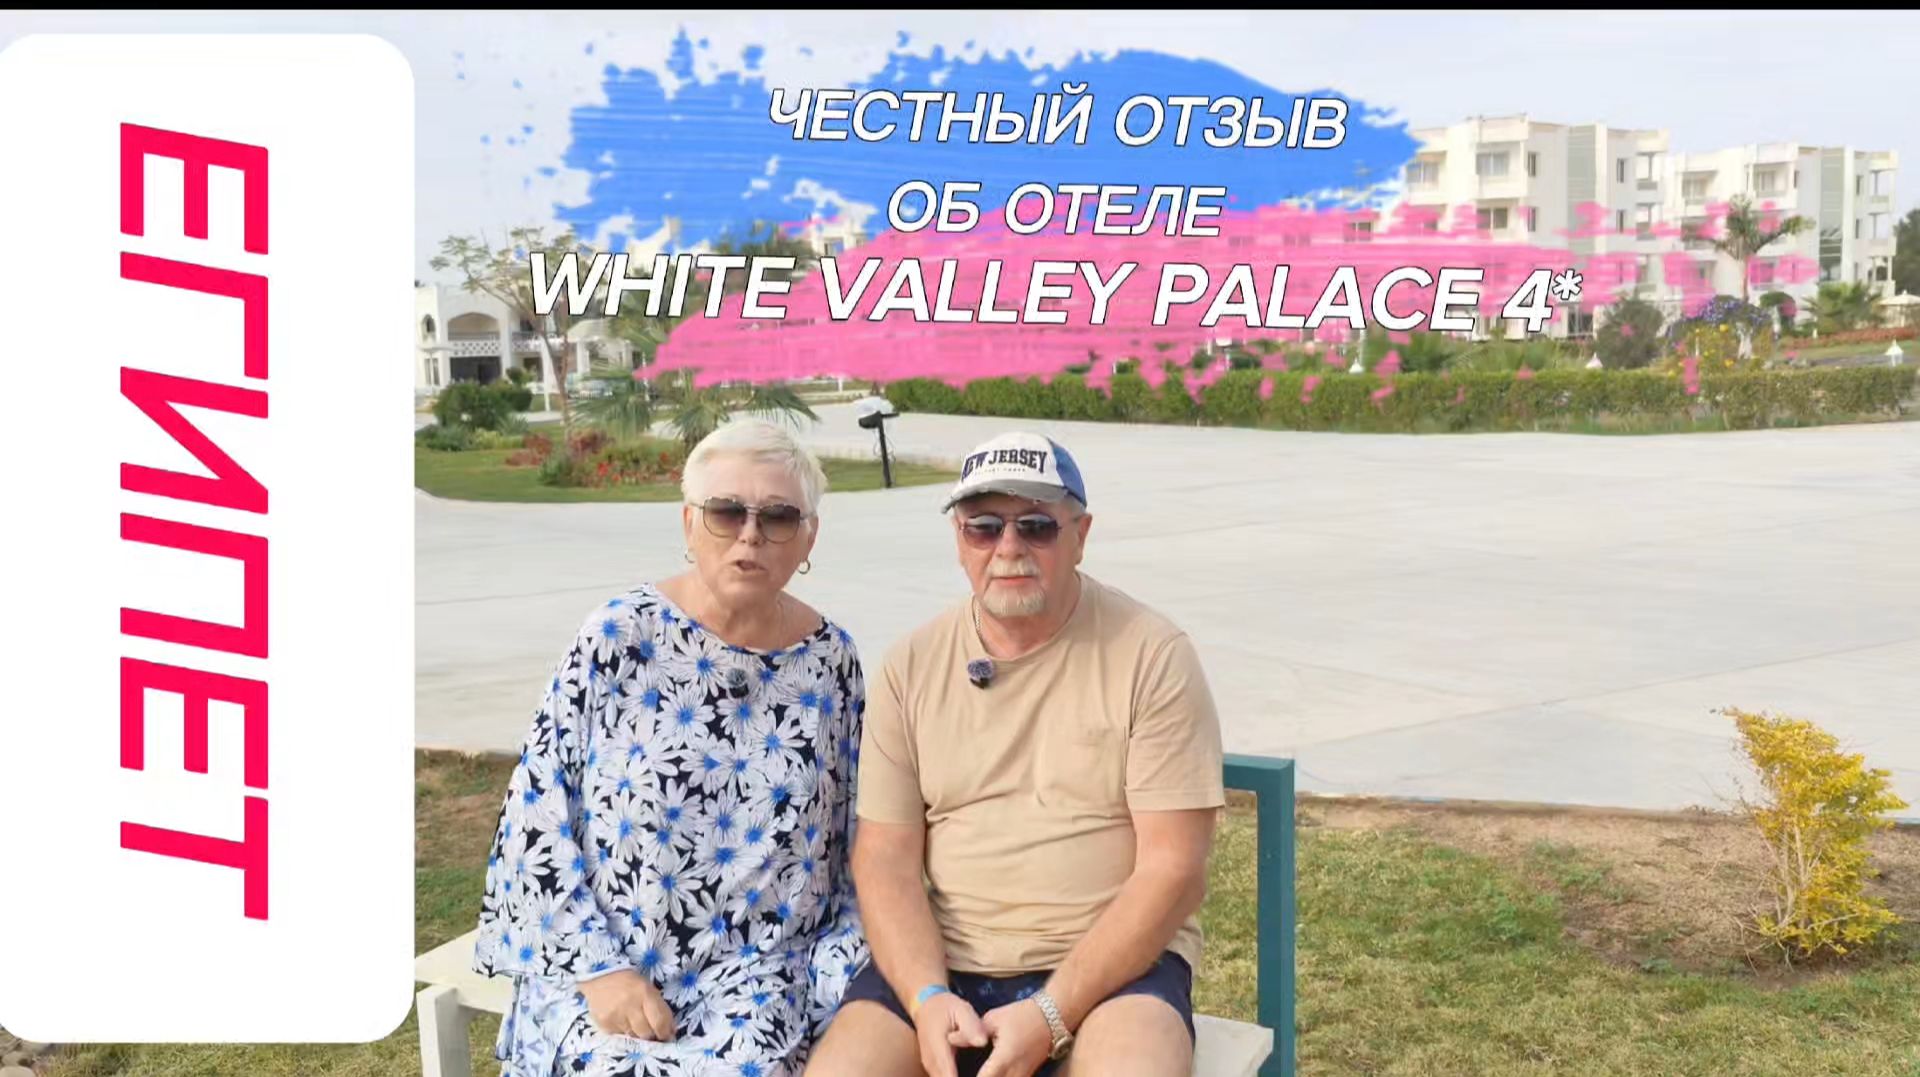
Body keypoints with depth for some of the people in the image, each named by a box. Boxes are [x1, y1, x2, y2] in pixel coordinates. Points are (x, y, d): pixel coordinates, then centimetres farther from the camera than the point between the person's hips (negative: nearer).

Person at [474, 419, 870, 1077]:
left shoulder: (829, 658, 2)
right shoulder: (620, 635, -5)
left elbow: (858, 846, 10)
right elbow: (537, 815, -5)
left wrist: (840, 964, -5)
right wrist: (597, 967, -12)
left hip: (762, 973, 1)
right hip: (611, 964, -1)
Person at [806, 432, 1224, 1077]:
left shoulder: (1153, 657, -6)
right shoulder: (912, 666, 5)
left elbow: (1174, 868, -9)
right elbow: (886, 857, 2)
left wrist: (1051, 1015, -17)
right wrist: (927, 998, -15)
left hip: (1111, 962, -2)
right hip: (940, 961, 3)